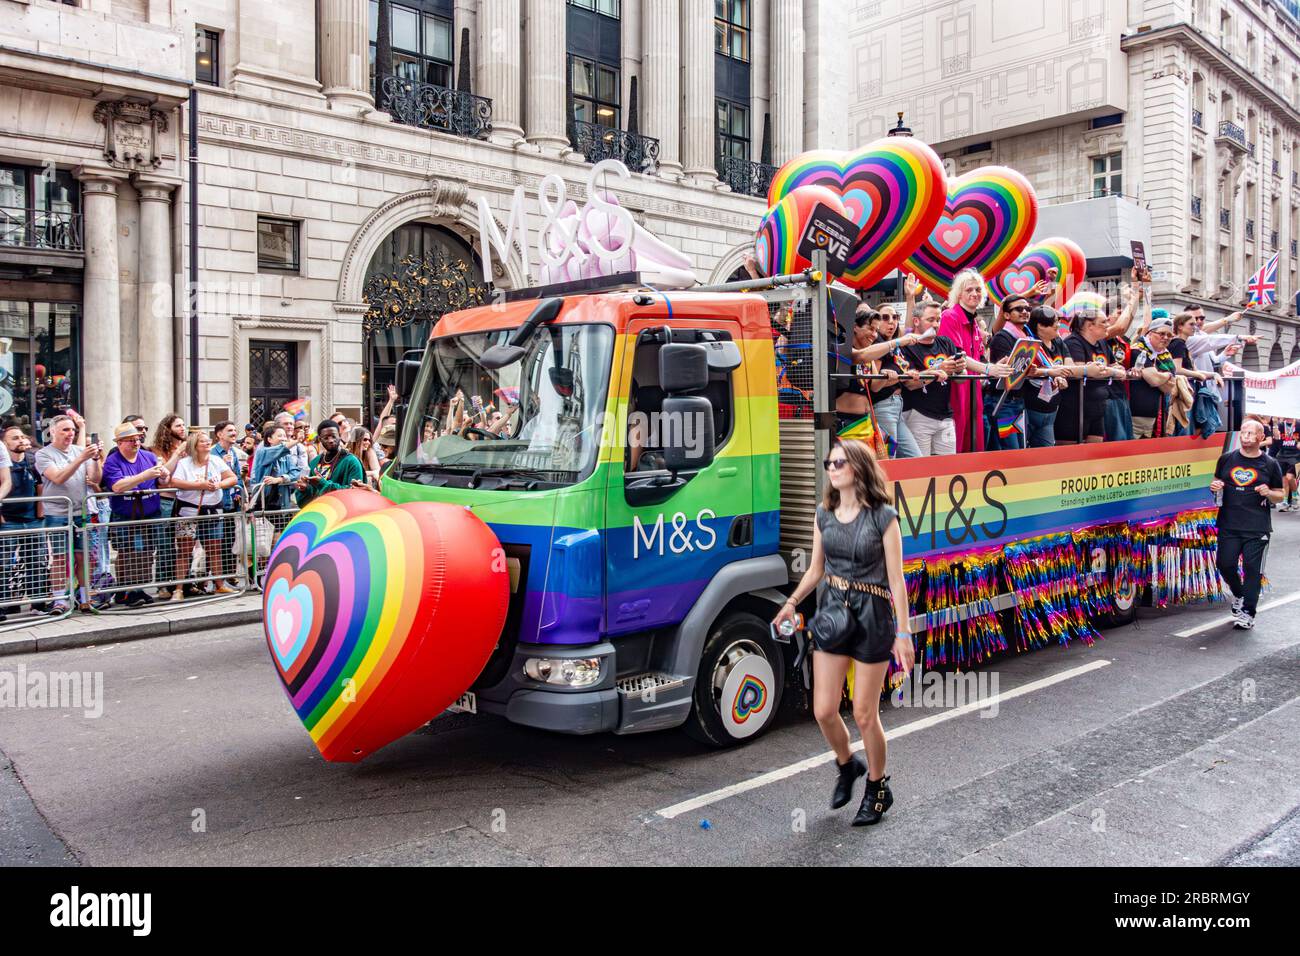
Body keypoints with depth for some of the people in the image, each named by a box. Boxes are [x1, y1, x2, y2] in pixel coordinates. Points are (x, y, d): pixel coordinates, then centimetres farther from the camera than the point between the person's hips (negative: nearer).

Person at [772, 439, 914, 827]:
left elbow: (896, 579, -10)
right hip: (832, 612, 5)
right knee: (823, 710, 4)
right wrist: (792, 602, 1)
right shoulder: (824, 514, 5)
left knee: (864, 714, 5)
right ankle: (847, 765, 35)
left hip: (872, 616, -5)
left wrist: (904, 633, -11)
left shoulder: (883, 516, -11)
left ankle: (878, 788, 28)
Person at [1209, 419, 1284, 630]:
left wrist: (1268, 493, -12)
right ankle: (1238, 594, 30)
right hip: (1229, 525, 2)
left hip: (1257, 528, -2)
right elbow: (1216, 482, 21)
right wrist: (1214, 487, -2)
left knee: (1252, 569, -2)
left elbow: (1280, 495, 10)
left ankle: (1247, 613, 5)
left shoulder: (1270, 465, 4)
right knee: (1225, 563, 0)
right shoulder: (1227, 459, 9)